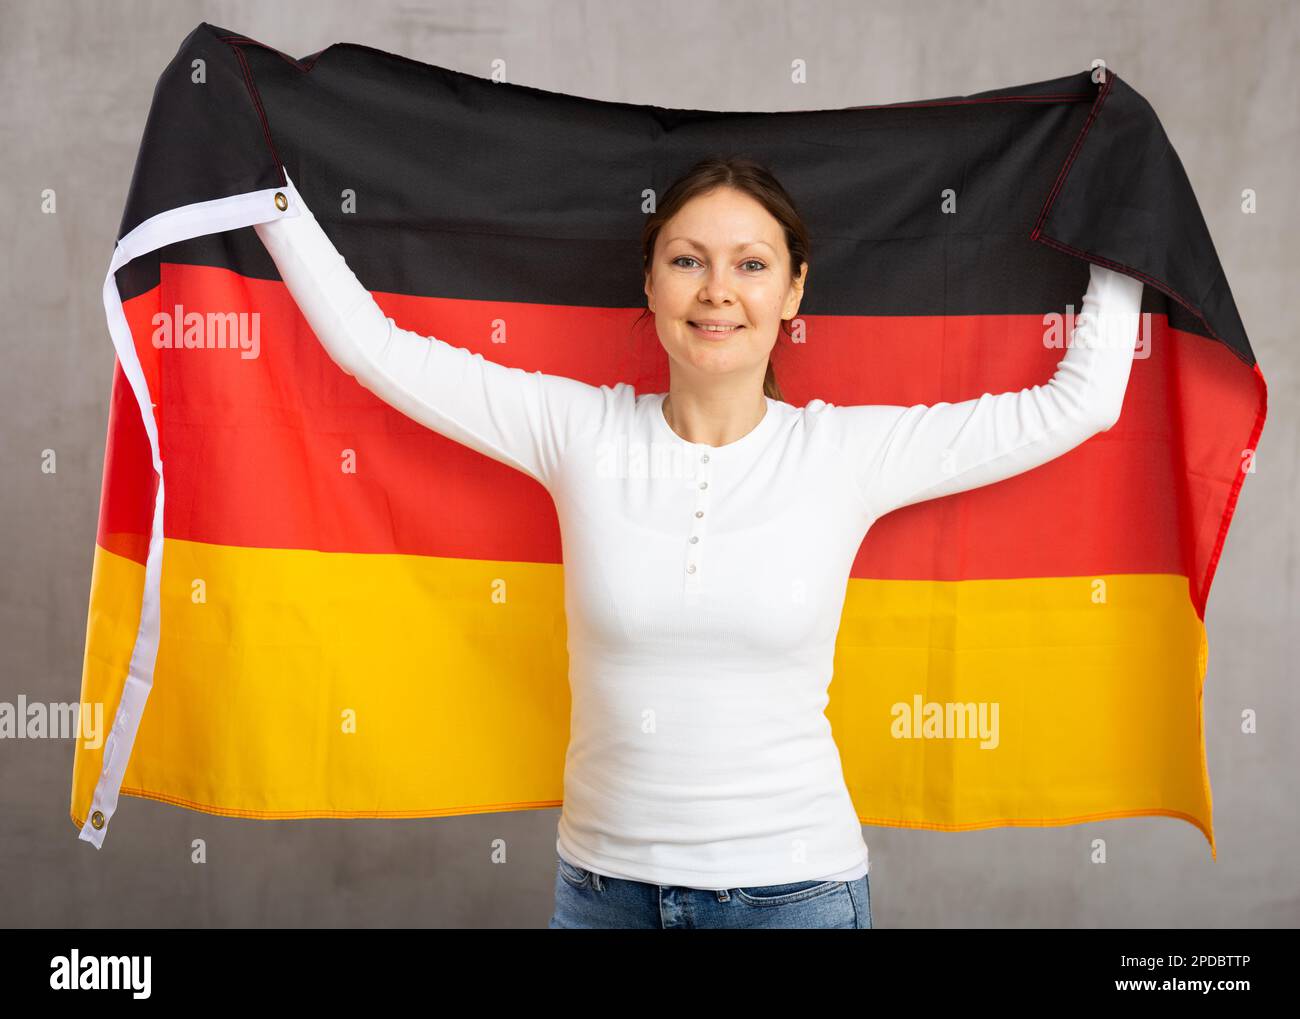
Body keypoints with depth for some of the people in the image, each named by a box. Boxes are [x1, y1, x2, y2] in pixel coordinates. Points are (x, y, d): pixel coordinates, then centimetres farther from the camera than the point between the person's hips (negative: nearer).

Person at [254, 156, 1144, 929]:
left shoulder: (849, 453, -6)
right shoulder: (580, 432, -4)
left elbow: (1080, 399, 0)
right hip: (602, 881, 1)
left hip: (794, 884, -1)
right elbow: (370, 342, -1)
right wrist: (265, 181, 1)